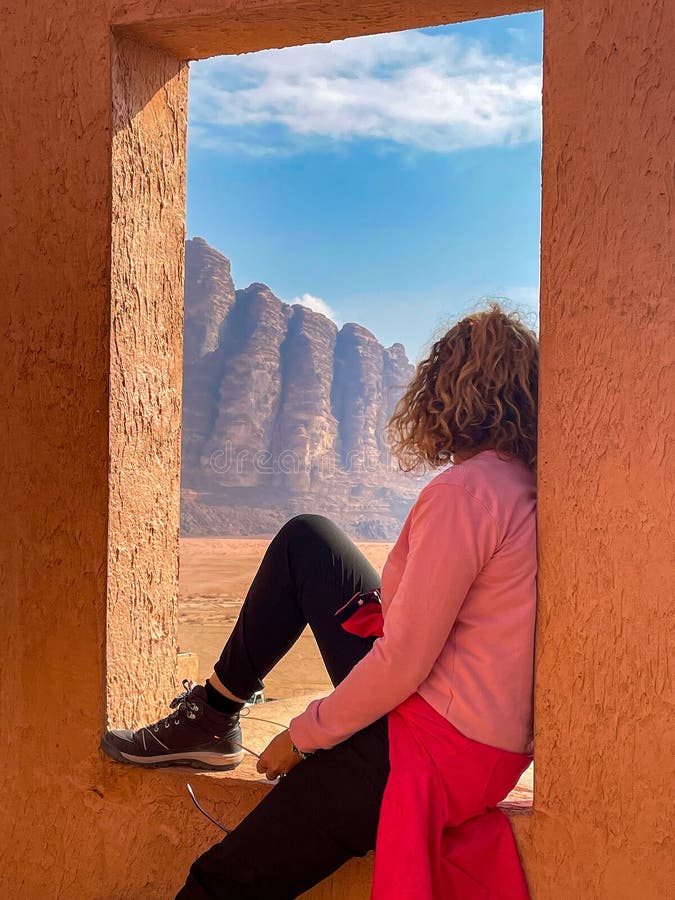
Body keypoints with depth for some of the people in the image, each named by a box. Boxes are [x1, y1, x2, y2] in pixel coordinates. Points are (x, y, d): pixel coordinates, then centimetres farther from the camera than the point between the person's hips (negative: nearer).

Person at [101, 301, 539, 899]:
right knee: (304, 541, 14)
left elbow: (403, 663, -21)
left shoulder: (464, 491, -22)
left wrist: (303, 736, -9)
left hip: (431, 749, -9)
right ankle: (212, 715, 21)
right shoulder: (529, 487, 4)